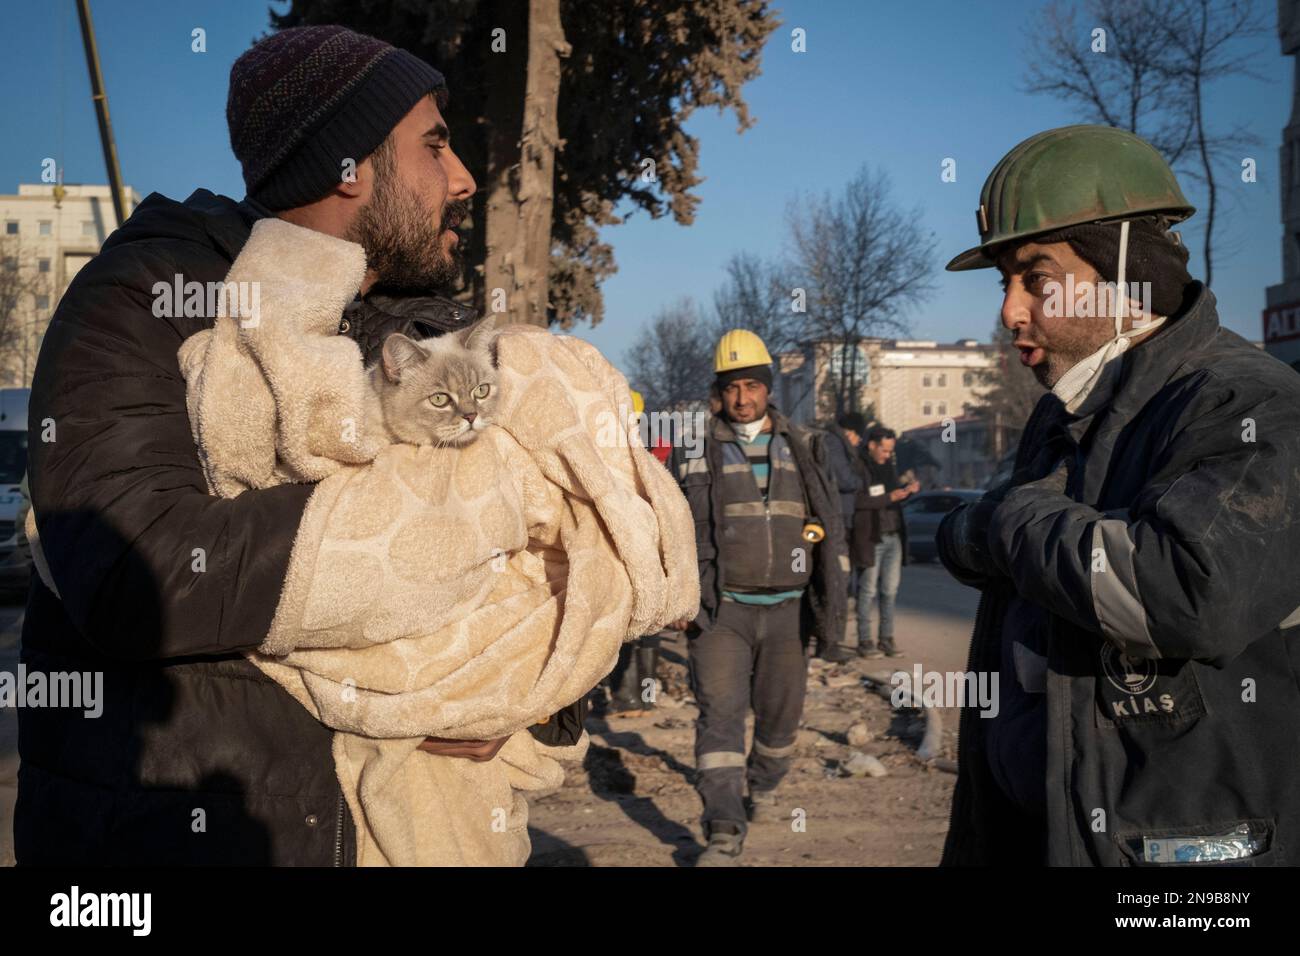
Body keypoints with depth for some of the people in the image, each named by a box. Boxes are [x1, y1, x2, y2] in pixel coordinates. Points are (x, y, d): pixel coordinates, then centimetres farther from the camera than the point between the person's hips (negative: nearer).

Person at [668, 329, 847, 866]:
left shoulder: (800, 450, 8)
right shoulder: (696, 451, 1)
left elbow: (830, 525, 14)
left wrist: (833, 593, 9)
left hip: (787, 610, 3)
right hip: (720, 609, -2)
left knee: (781, 714, 13)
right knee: (720, 714, -11)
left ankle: (764, 786, 41)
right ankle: (724, 836, -11)